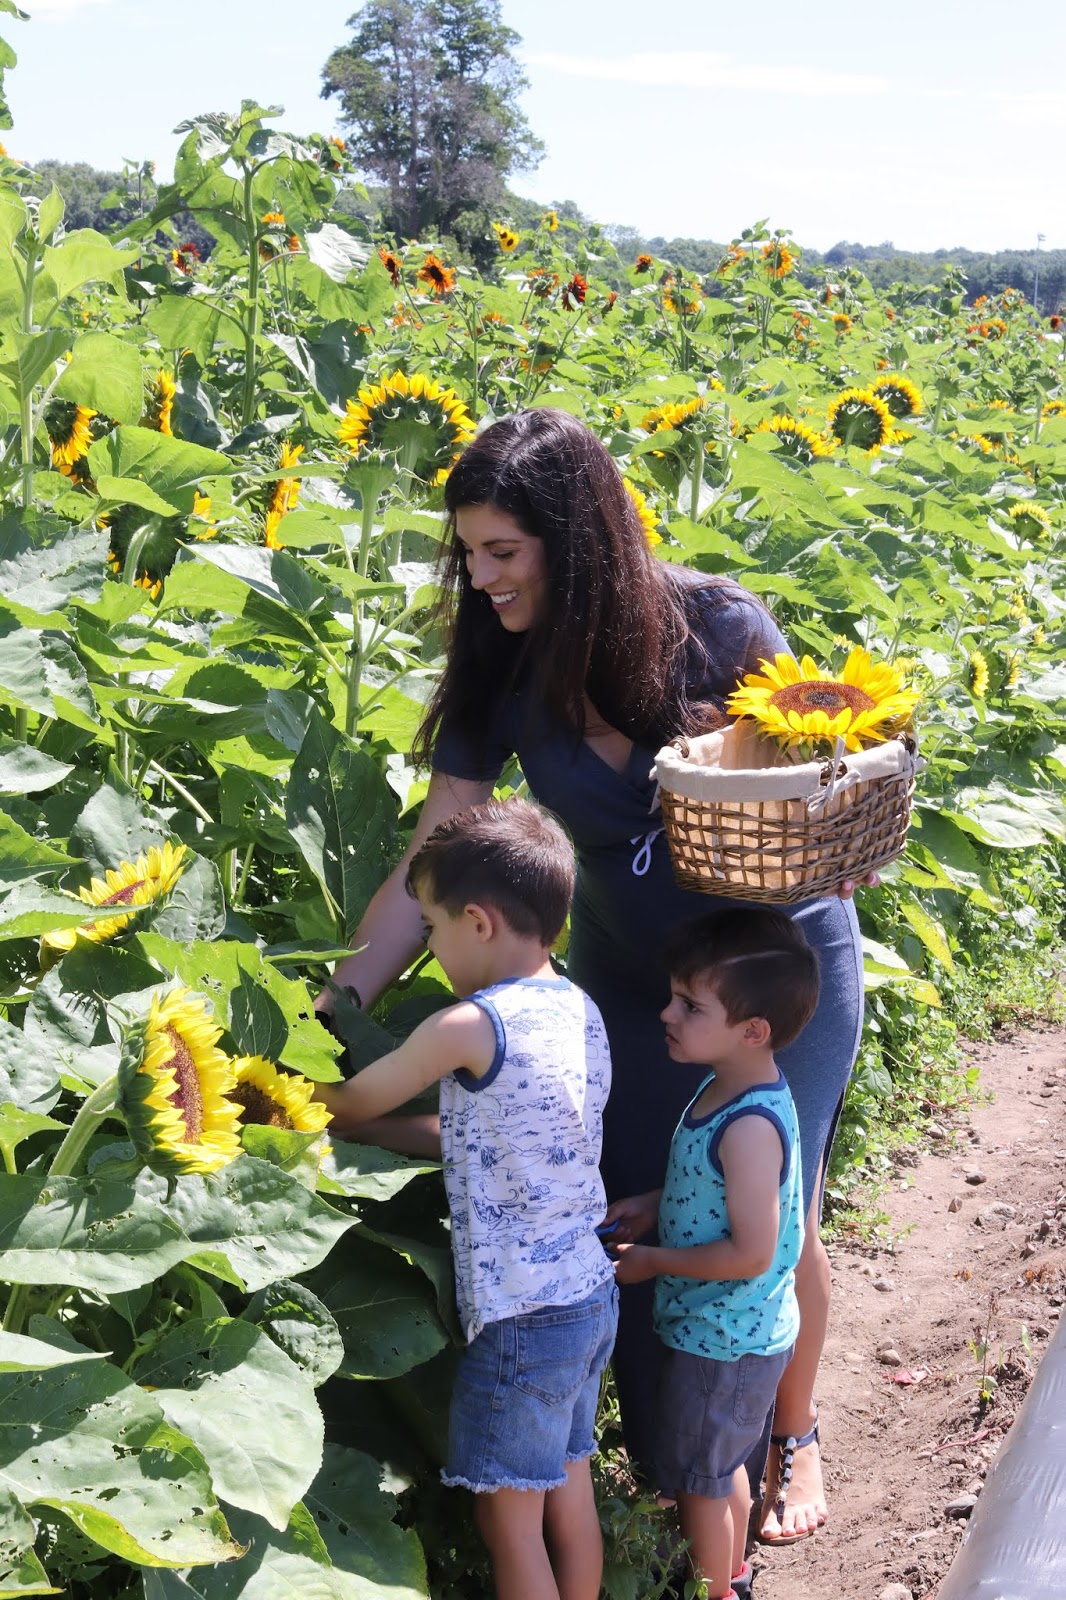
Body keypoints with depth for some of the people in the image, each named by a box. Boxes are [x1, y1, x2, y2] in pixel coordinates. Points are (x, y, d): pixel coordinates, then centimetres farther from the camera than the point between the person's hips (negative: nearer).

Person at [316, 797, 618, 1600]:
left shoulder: (469, 1027, -20)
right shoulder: (582, 1010, 3)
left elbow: (349, 1104, -5)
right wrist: (371, 1130, 16)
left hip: (523, 1318, -8)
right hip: (591, 1293, 8)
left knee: (510, 1516, 7)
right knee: (569, 1492, 19)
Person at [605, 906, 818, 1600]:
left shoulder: (750, 1126, -33)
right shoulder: (728, 1089, -4)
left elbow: (750, 1253, -30)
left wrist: (653, 1261, -19)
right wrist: (654, 1205, 0)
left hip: (720, 1341, -9)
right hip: (735, 1329, 9)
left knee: (700, 1480, 13)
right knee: (724, 1464, 28)